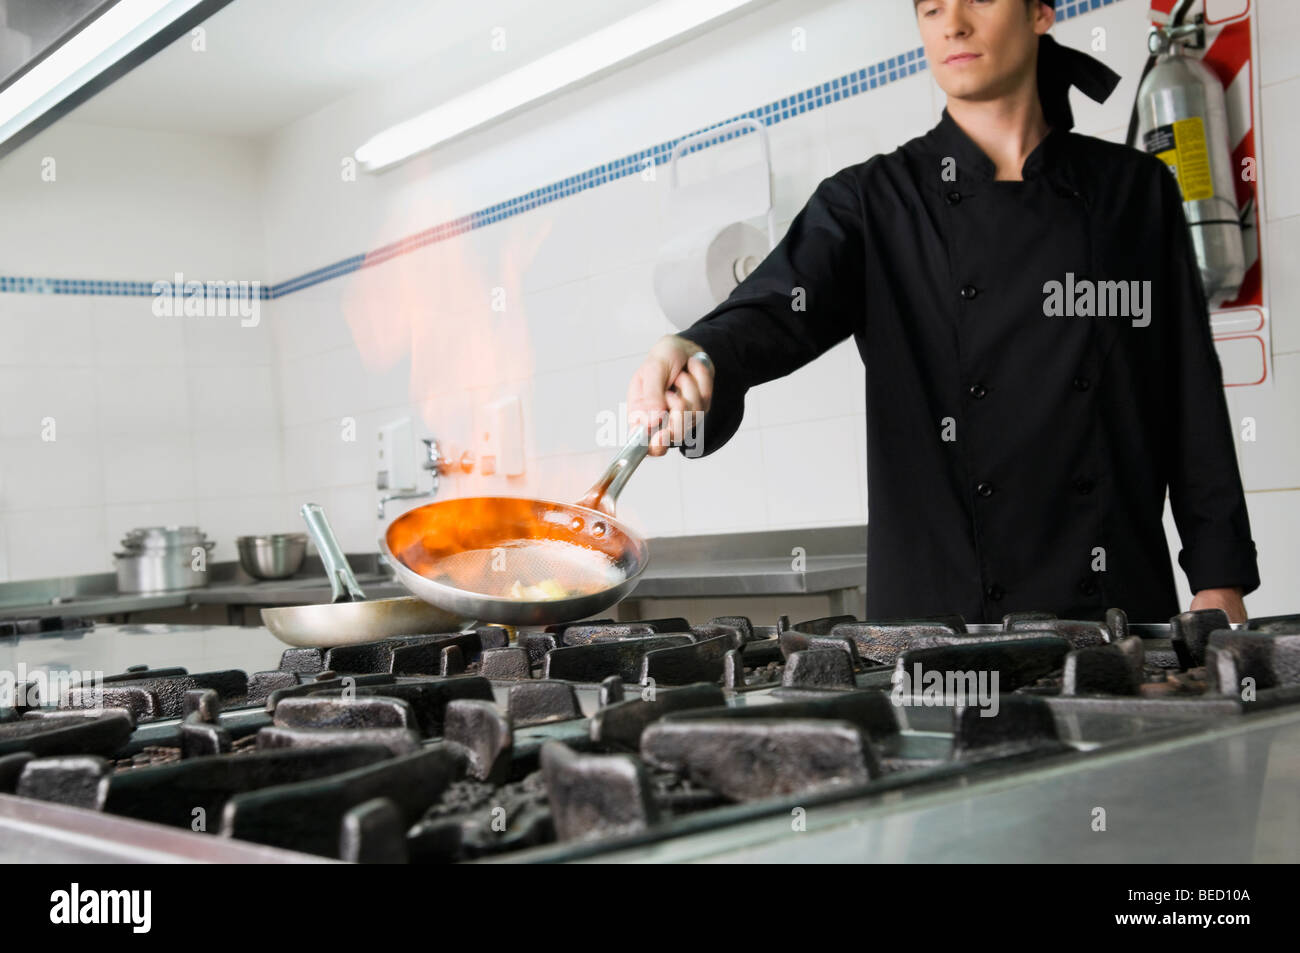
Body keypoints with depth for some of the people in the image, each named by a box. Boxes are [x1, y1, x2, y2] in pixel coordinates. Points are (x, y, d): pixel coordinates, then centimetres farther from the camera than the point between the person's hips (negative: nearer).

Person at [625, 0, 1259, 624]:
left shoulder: (1136, 191, 6)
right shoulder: (870, 202, 3)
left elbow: (1194, 399, 6)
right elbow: (776, 310, -15)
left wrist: (1219, 580, 0)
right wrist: (704, 358, -38)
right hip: (934, 605, -1)